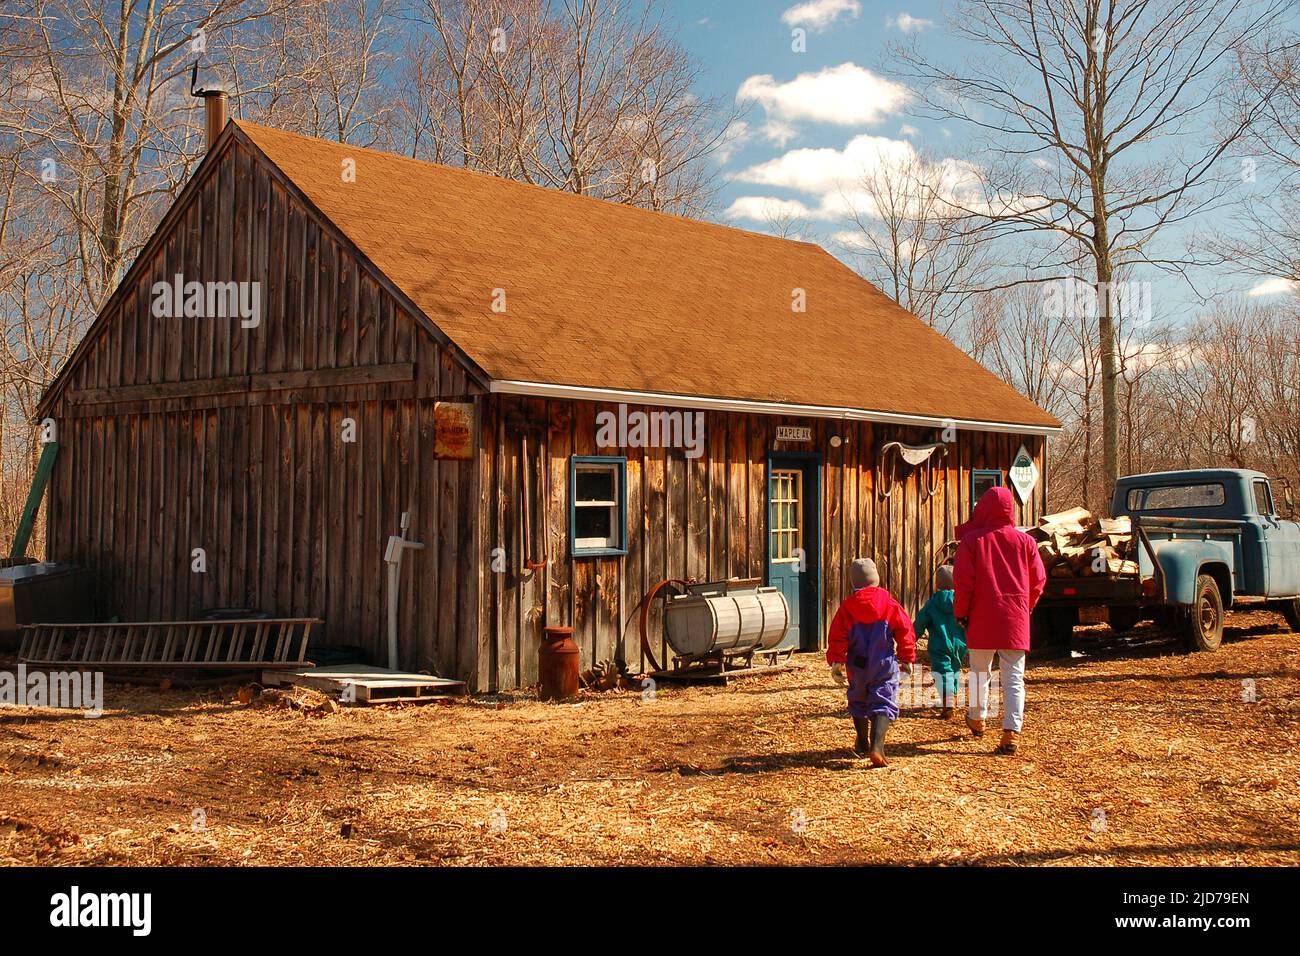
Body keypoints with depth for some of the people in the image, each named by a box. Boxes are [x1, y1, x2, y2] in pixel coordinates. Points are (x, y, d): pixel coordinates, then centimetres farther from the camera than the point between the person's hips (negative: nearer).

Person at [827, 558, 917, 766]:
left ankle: (862, 744, 34)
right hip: (884, 666, -2)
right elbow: (905, 631, -1)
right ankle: (877, 745, -22)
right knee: (883, 703, -2)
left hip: (857, 667, 2)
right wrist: (907, 659, 9)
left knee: (858, 702, 21)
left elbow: (837, 637, -6)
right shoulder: (890, 605, -4)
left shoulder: (847, 608, -3)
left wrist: (836, 662, -2)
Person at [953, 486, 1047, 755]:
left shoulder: (971, 540, -5)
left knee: (980, 671, 19)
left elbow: (962, 581, -9)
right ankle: (1012, 732, -9)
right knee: (1014, 677, 1)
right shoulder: (1024, 541, 2)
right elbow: (1038, 580, 6)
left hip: (981, 620, -1)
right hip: (1015, 620, 1)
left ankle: (977, 718, 36)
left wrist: (960, 612, 4)